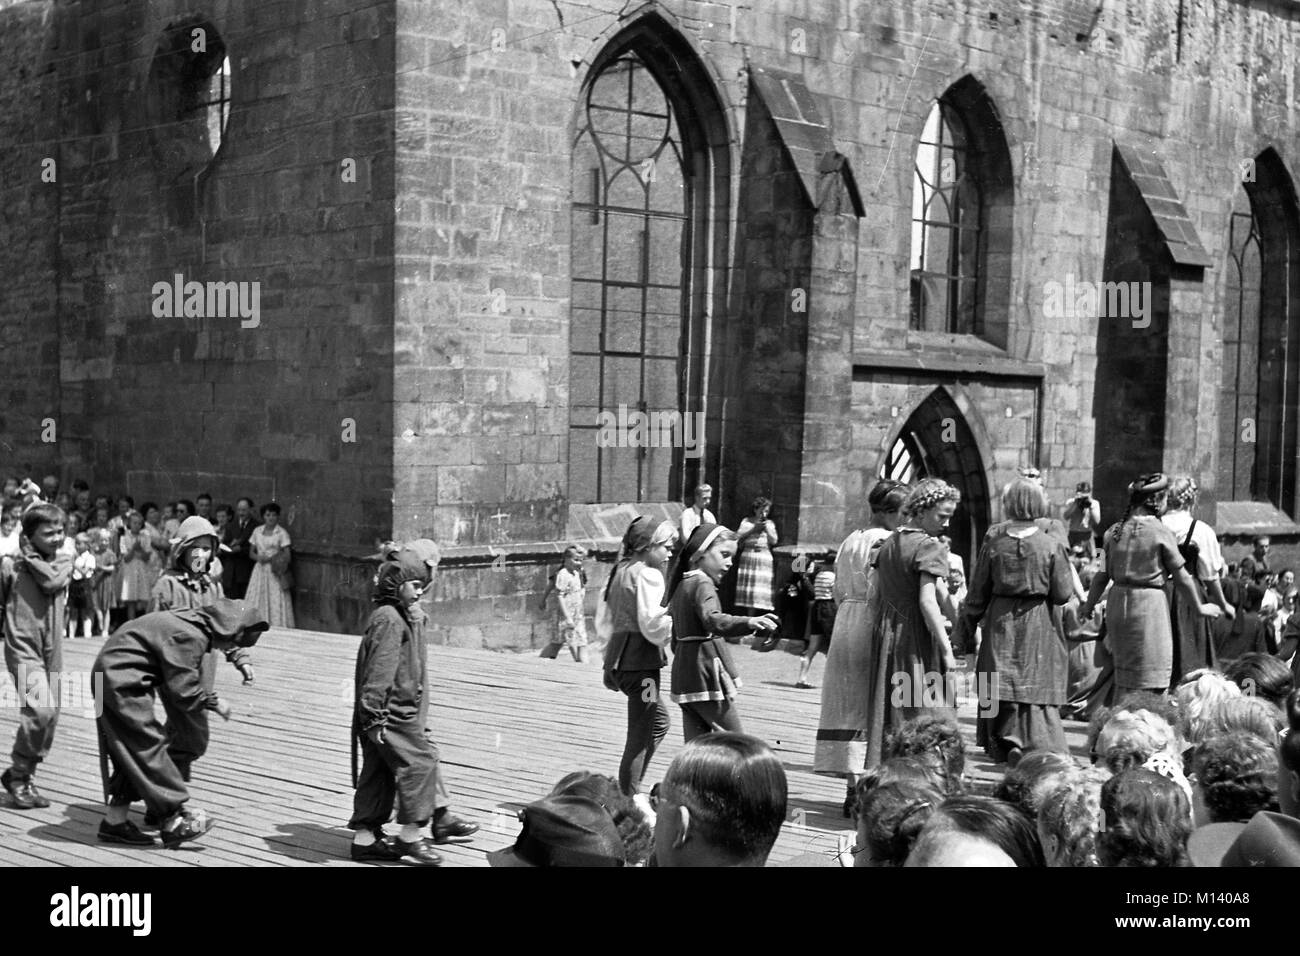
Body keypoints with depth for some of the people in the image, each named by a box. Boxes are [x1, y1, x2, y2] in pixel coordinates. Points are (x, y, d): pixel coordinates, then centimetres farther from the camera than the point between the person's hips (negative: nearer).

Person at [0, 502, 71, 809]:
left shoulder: (63, 562, 7)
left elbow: (52, 581, -14)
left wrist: (29, 557, -6)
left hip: (51, 652, 5)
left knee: (49, 718, 9)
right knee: (40, 710, -21)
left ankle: (25, 779, 25)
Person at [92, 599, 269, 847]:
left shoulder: (196, 622, 8)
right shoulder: (190, 637, -23)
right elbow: (182, 690, -23)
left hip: (115, 676, 11)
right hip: (121, 681, -11)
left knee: (133, 753, 13)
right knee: (148, 746, -9)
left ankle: (115, 822, 16)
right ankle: (173, 821, -9)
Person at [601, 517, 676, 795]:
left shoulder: (621, 571, 16)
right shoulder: (647, 575, -12)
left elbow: (608, 619, 19)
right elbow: (652, 625, -21)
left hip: (619, 657, 10)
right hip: (640, 660, -10)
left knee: (659, 720, 21)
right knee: (640, 734, -3)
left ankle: (630, 788, 19)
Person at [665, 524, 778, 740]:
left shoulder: (682, 584, 17)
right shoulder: (702, 583, -12)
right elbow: (713, 620, -33)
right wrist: (748, 622, -47)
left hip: (684, 673, 9)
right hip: (707, 673, -9)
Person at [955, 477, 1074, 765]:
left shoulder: (994, 544, -4)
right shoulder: (1051, 546, -8)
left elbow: (977, 595, 1)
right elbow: (1062, 593, -7)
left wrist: (966, 629, 11)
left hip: (1000, 625, 1)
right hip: (1039, 627, -1)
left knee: (1002, 692, 9)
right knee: (1036, 690, 2)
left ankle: (1004, 747, 12)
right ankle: (1033, 750, -11)